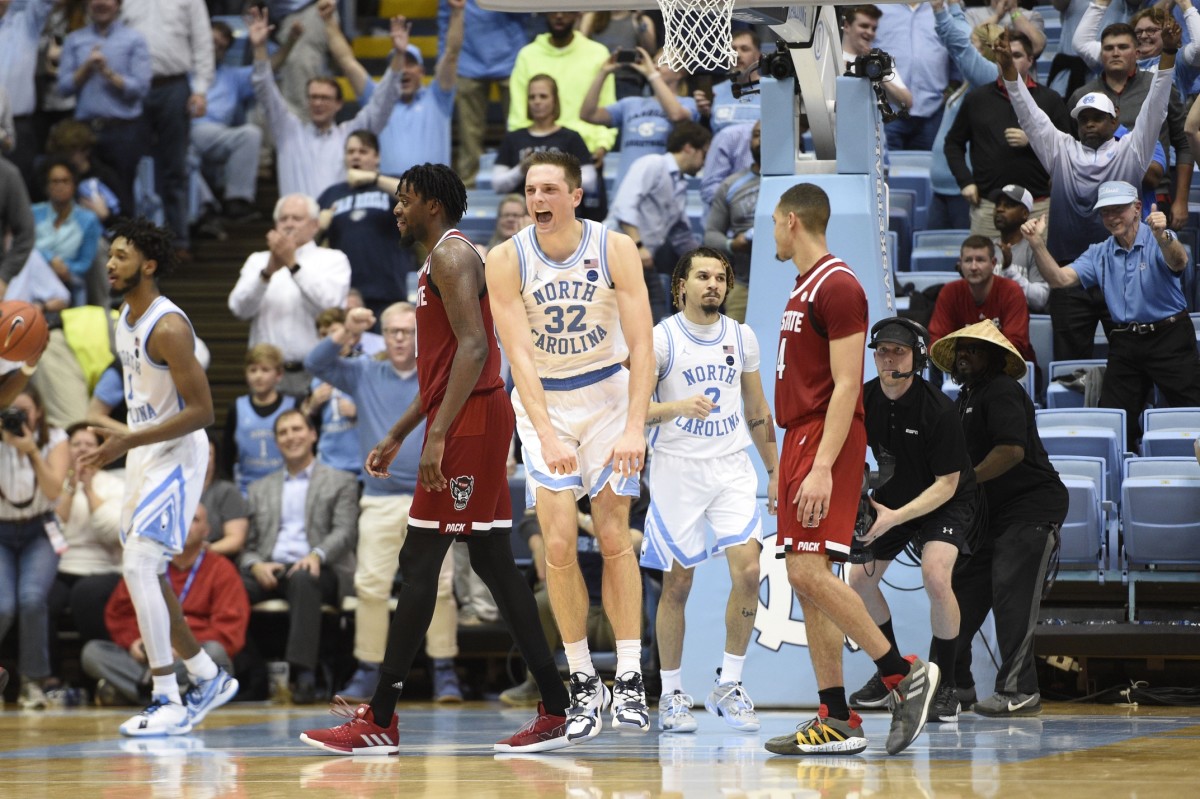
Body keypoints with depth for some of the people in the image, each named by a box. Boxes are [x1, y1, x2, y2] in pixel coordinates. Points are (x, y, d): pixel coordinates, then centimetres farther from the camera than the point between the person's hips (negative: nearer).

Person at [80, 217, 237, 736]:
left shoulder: (168, 327, -22)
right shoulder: (125, 317, 7)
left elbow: (202, 410, -24)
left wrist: (128, 441, -27)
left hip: (176, 456, -10)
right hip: (142, 455, 10)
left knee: (139, 566, -18)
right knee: (141, 571, 14)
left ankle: (167, 702, -14)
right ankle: (208, 678, 28)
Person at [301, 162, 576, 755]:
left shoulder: (452, 255, -10)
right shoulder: (439, 261, 23)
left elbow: (474, 348, -21)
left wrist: (438, 434, -26)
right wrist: (397, 436, 26)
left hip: (469, 419, -11)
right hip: (470, 422, 11)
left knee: (419, 563, -9)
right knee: (494, 565, 8)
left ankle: (380, 723, -8)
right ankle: (554, 712, 7)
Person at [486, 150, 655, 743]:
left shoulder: (615, 249, -15)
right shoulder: (506, 260, -14)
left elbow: (641, 344, -16)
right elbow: (519, 354, -19)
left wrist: (635, 427, -27)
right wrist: (548, 436, -30)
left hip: (609, 392, 0)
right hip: (544, 403, 0)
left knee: (614, 538, -2)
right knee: (558, 544, -7)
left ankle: (630, 679, 4)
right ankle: (583, 682, 3)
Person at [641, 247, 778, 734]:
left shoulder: (741, 337, 8)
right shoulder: (661, 338, -5)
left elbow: (758, 412, 18)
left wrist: (775, 471, 16)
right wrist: (678, 407, -25)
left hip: (733, 469, 3)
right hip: (677, 470, -3)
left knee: (748, 570, -11)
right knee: (677, 583, 1)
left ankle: (728, 685, 1)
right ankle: (671, 695, 13)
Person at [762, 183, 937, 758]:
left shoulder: (837, 286, -12)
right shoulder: (805, 288, 19)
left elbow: (846, 384, -18)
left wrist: (822, 467, -25)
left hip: (827, 441, -10)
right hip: (802, 438, 10)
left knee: (809, 571, -18)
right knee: (806, 580, 5)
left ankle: (903, 673, -10)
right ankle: (837, 722, 5)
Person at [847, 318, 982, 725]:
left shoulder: (937, 408, -29)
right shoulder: (864, 399, -15)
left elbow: (946, 484, -25)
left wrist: (895, 518, -33)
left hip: (945, 501, -6)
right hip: (893, 496, 6)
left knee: (935, 576, -28)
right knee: (860, 581, 5)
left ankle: (946, 687, -14)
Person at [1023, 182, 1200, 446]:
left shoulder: (1159, 241, -5)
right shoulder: (1100, 254, 12)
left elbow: (1178, 262, -28)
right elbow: (1060, 278, 1)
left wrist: (1162, 236, -50)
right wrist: (1038, 245, -15)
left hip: (1168, 337, -5)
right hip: (1124, 343, 5)